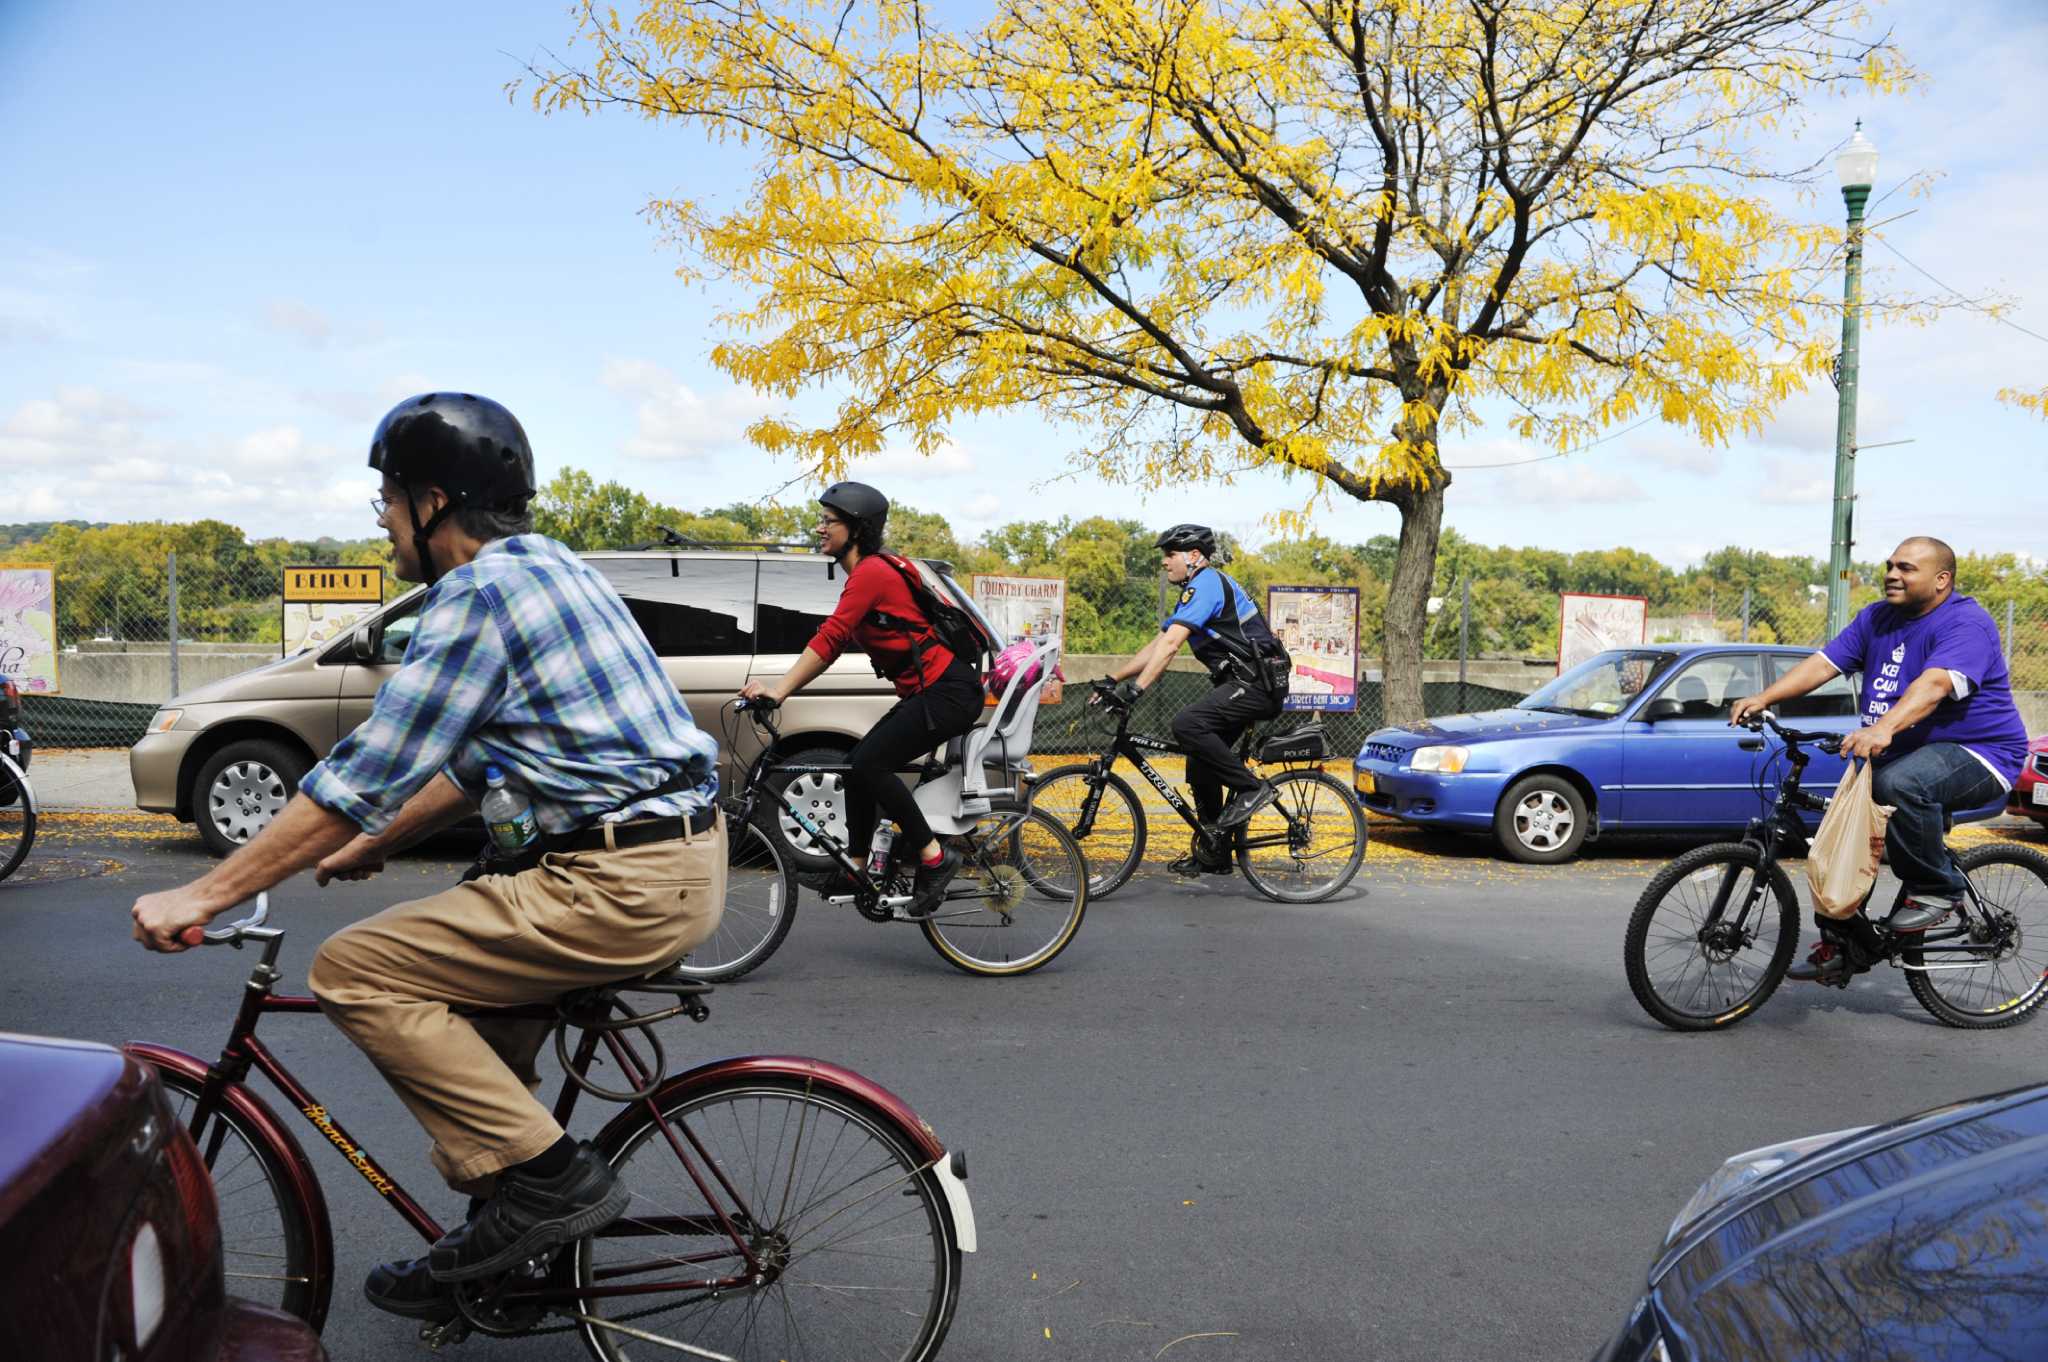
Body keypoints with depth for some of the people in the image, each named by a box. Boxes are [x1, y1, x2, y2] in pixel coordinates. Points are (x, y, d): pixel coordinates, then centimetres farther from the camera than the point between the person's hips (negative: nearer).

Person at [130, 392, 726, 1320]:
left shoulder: (478, 592, -12)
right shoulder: (543, 567, 18)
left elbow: (367, 773, -14)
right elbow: (468, 763, 25)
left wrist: (203, 895, -6)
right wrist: (369, 849, 28)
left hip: (628, 885, -10)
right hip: (682, 854, 10)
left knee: (354, 968, -4)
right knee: (465, 950, 26)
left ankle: (543, 1179, -1)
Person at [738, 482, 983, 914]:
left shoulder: (871, 573, -15)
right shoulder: (865, 573, 15)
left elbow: (829, 639, -23)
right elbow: (835, 643, 15)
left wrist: (780, 690, -24)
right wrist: (778, 687, 9)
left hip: (950, 692, -10)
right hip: (925, 692, 10)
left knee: (870, 764, -17)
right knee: (859, 764, 8)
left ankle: (934, 857, -7)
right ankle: (856, 868, 17)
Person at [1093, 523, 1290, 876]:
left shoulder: (1206, 583, -13)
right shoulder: (1196, 591, 20)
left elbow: (1170, 644, -24)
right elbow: (1156, 646, 20)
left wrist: (1136, 688, -29)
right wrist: (1112, 680, 13)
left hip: (1257, 683, -10)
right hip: (1243, 684, 10)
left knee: (1187, 725, -27)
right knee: (1200, 765, 9)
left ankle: (1251, 788, -15)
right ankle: (1212, 854, 18)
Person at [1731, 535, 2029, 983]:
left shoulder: (1966, 623, -16)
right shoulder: (1877, 618, 8)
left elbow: (1934, 684, -34)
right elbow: (1824, 663, -2)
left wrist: (1883, 729, -51)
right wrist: (1764, 698, -18)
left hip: (1977, 755, -8)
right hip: (1904, 754, 8)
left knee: (1898, 784, -36)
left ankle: (1937, 890, -14)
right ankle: (1841, 948, 12)